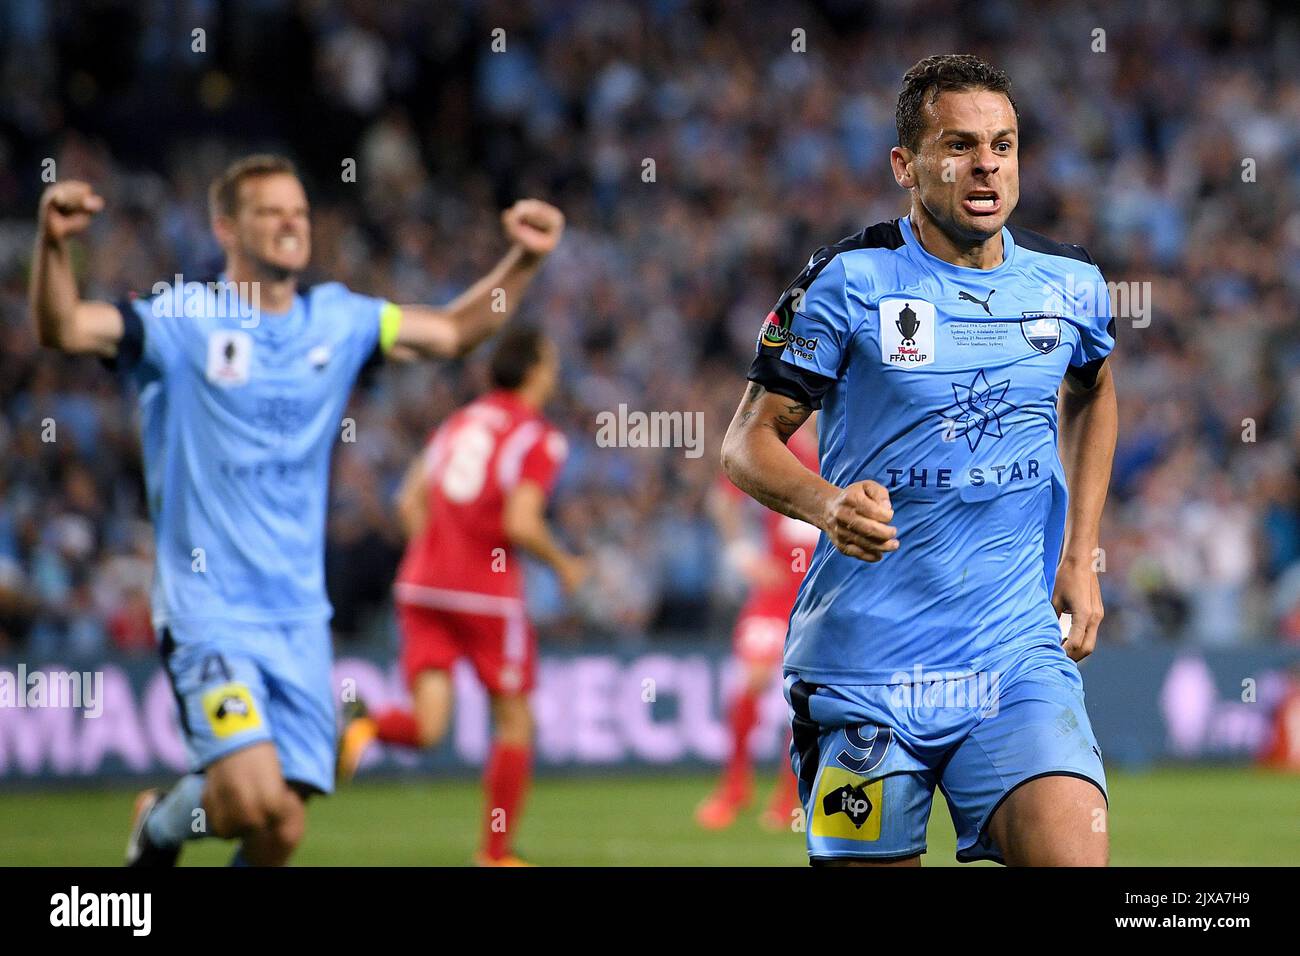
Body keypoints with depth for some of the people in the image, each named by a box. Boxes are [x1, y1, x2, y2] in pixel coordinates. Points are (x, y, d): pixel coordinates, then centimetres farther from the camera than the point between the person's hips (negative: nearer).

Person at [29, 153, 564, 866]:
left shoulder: (337, 320, 9)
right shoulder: (182, 319, -6)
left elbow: (450, 331, 20)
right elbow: (62, 327, -19)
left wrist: (524, 260, 7)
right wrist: (53, 242, -37)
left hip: (299, 614, 5)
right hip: (207, 612, -5)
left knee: (283, 829, -1)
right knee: (253, 799, -21)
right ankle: (161, 825, 13)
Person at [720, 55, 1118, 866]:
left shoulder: (1069, 284, 6)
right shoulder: (850, 280, -5)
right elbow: (749, 440, -1)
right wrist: (825, 502, -23)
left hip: (1019, 654, 2)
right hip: (864, 662, -2)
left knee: (1075, 853, -23)